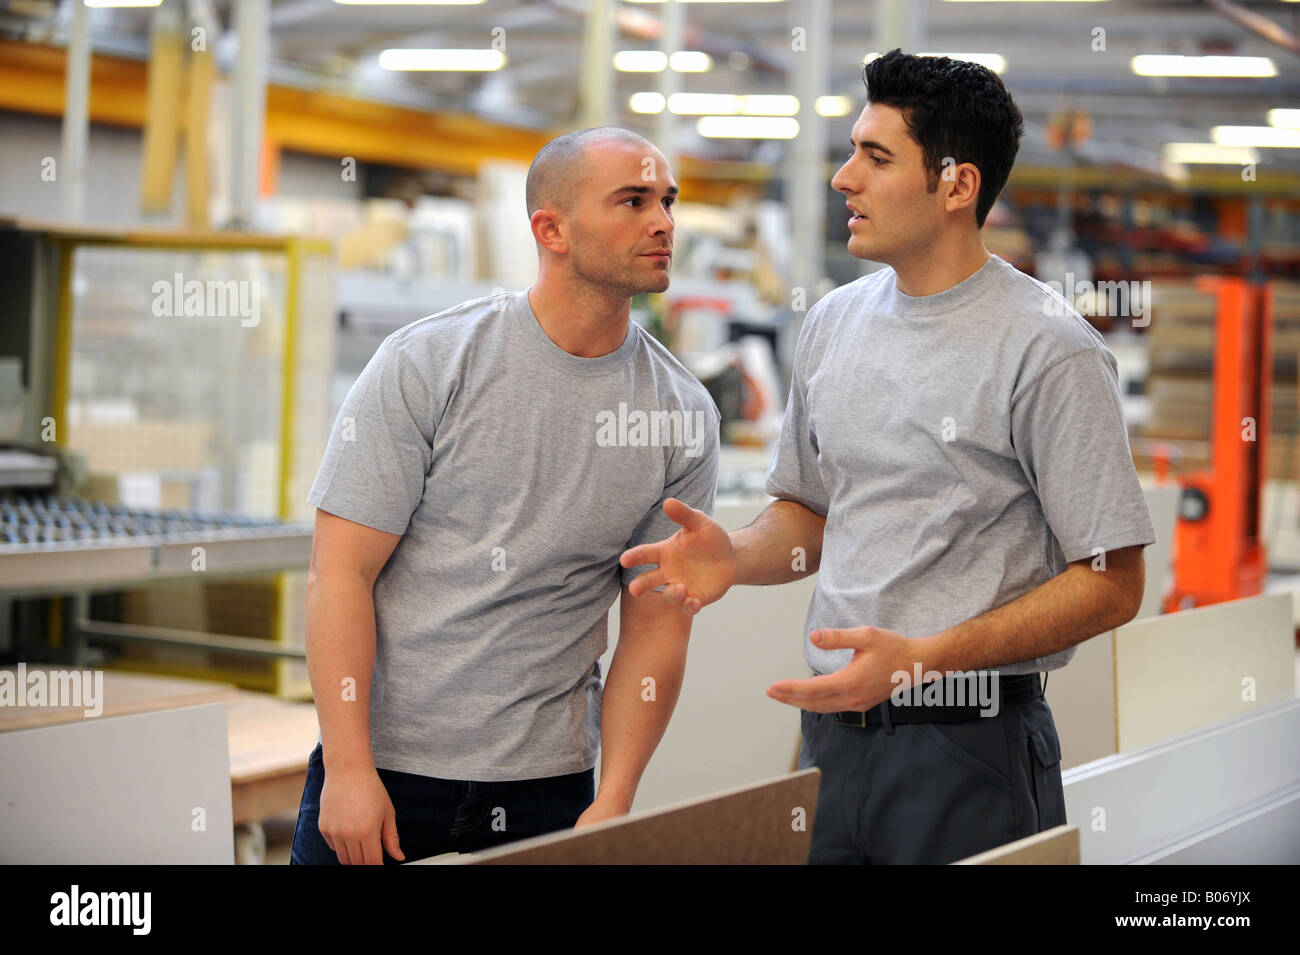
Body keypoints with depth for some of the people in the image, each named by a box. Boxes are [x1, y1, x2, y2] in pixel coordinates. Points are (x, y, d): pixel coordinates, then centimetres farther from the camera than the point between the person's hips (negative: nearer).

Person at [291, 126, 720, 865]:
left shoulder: (684, 415, 1)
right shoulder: (426, 363, -7)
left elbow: (656, 625, 2)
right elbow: (341, 571, -8)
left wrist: (613, 804, -6)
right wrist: (348, 767, -14)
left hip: (547, 787, 2)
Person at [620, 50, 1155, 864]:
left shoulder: (1051, 350, -12)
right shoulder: (833, 322, 9)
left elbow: (1112, 584, -14)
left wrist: (922, 658, -22)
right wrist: (737, 556, -3)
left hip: (970, 744, -6)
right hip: (832, 732, 6)